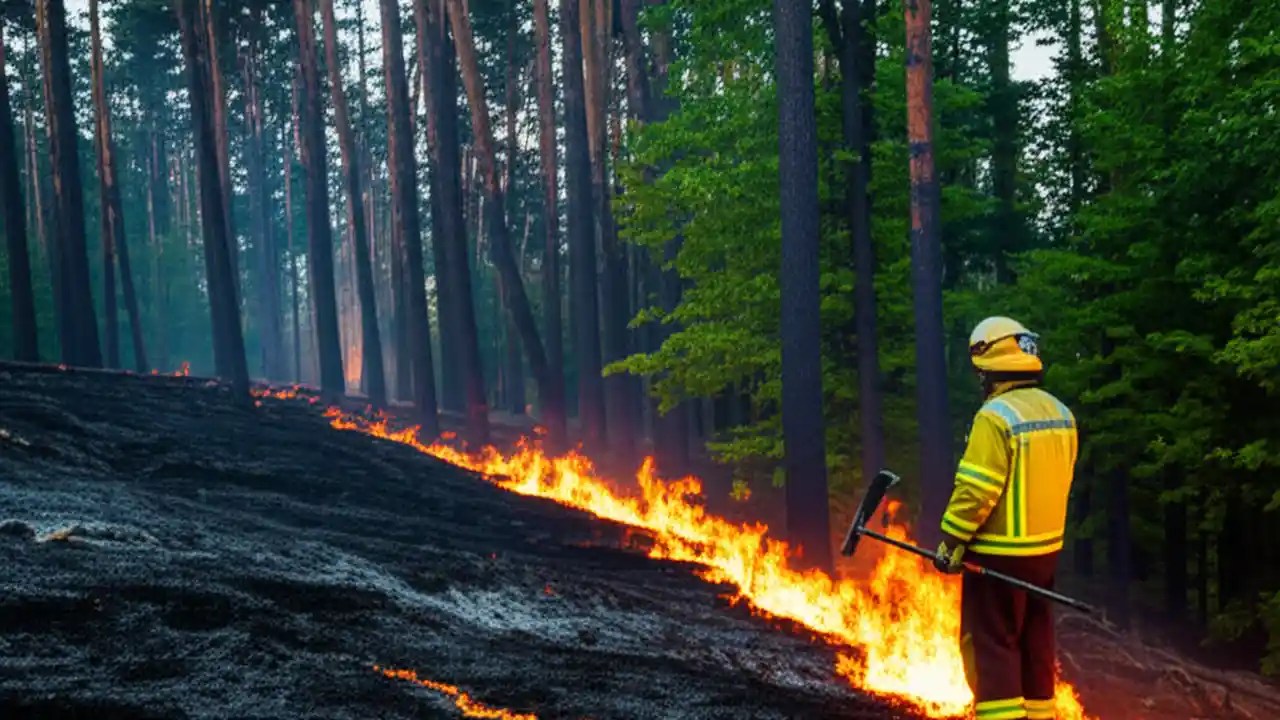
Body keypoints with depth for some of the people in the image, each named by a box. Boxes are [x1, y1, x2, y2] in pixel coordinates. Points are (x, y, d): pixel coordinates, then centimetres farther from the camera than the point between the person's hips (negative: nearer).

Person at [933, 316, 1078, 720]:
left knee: (991, 644, 0)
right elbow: (1060, 482, 11)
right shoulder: (1060, 413, 6)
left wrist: (951, 542, -14)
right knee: (1034, 643, 18)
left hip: (999, 554, -8)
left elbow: (975, 490, -22)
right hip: (1046, 549, 8)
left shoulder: (996, 417, -19)